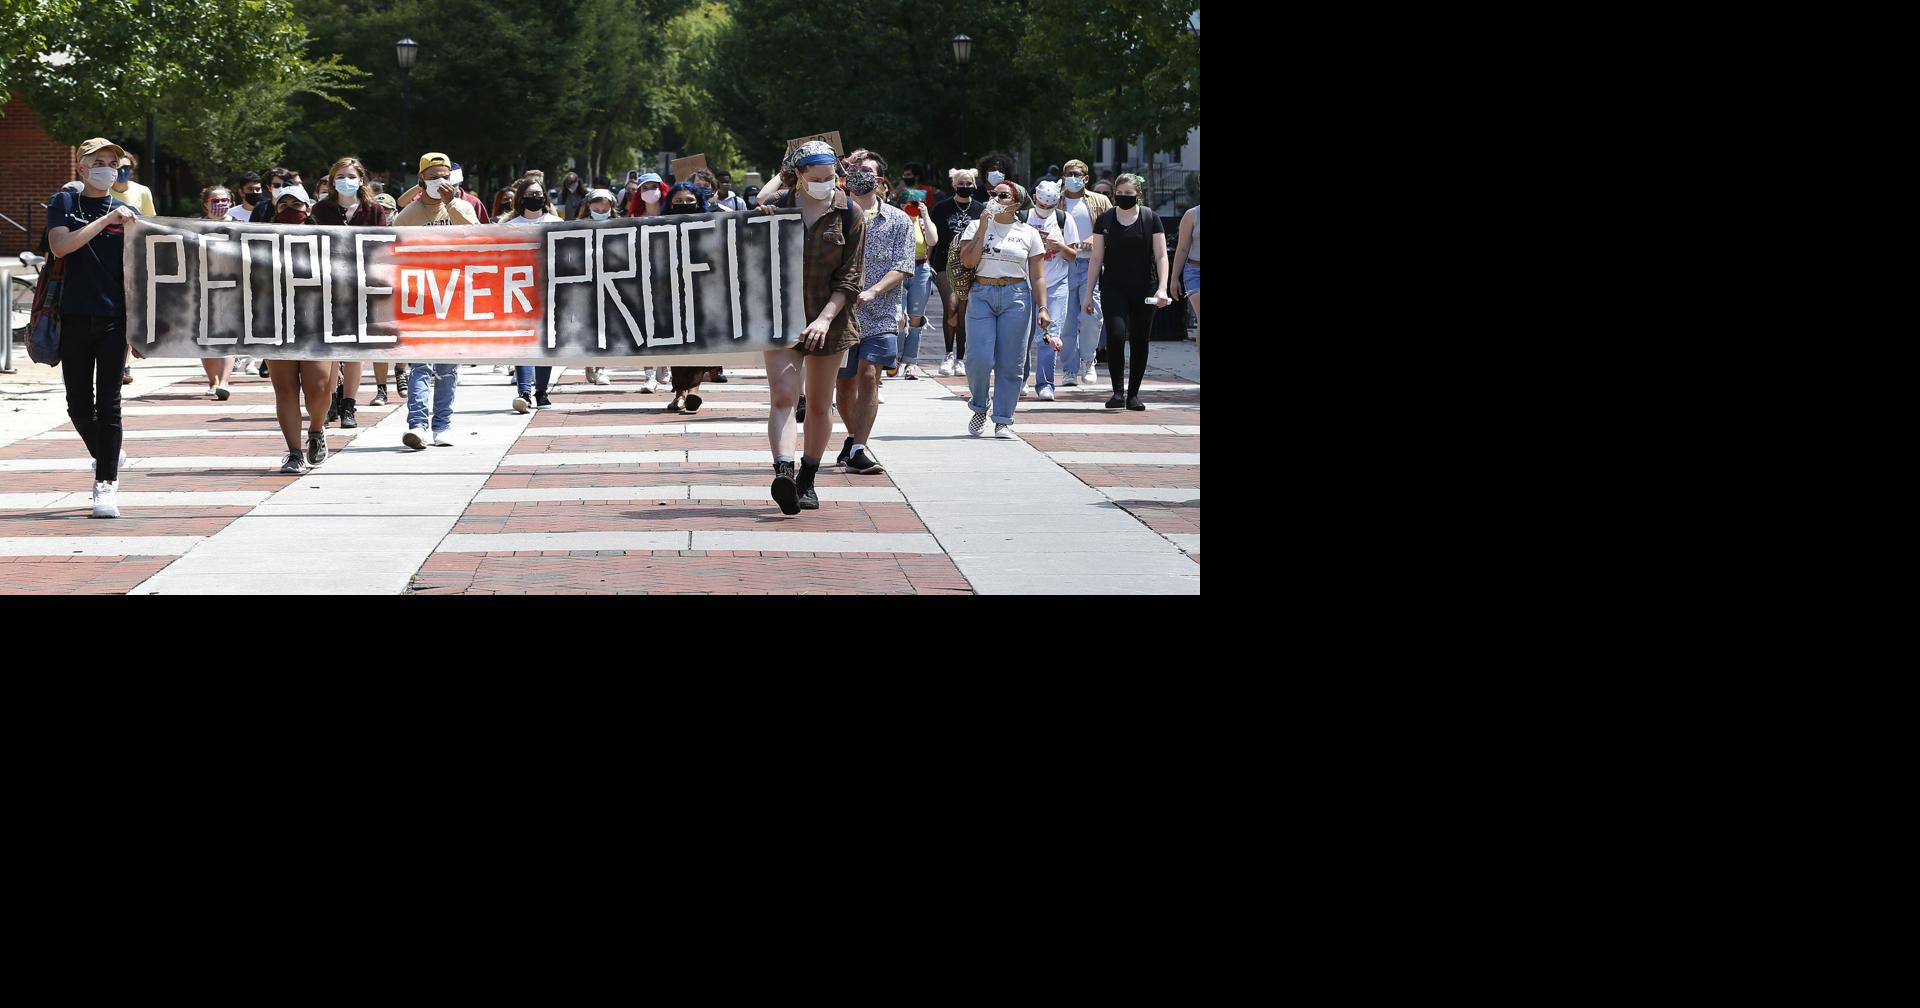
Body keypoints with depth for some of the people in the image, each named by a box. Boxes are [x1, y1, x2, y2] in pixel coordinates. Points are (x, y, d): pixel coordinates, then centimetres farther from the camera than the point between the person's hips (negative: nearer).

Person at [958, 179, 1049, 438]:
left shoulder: (1028, 233, 9)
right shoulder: (977, 226, 9)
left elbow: (1036, 277, 9)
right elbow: (967, 261, -6)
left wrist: (1043, 308, -1)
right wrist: (983, 227, -7)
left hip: (1016, 296, 0)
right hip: (982, 295, 0)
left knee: (1010, 363, -1)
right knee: (980, 358, -11)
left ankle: (1003, 421, 7)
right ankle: (980, 407, 14)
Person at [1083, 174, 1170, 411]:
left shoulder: (1150, 219, 3)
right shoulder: (1105, 220, 5)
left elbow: (1161, 256, 1)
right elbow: (1097, 259, 8)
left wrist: (1162, 288, -11)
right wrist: (1089, 293, 5)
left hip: (1143, 290, 1)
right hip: (1114, 289, -1)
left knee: (1140, 341, 4)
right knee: (1116, 334, -18)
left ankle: (1133, 394, 14)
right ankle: (1117, 392, -12)